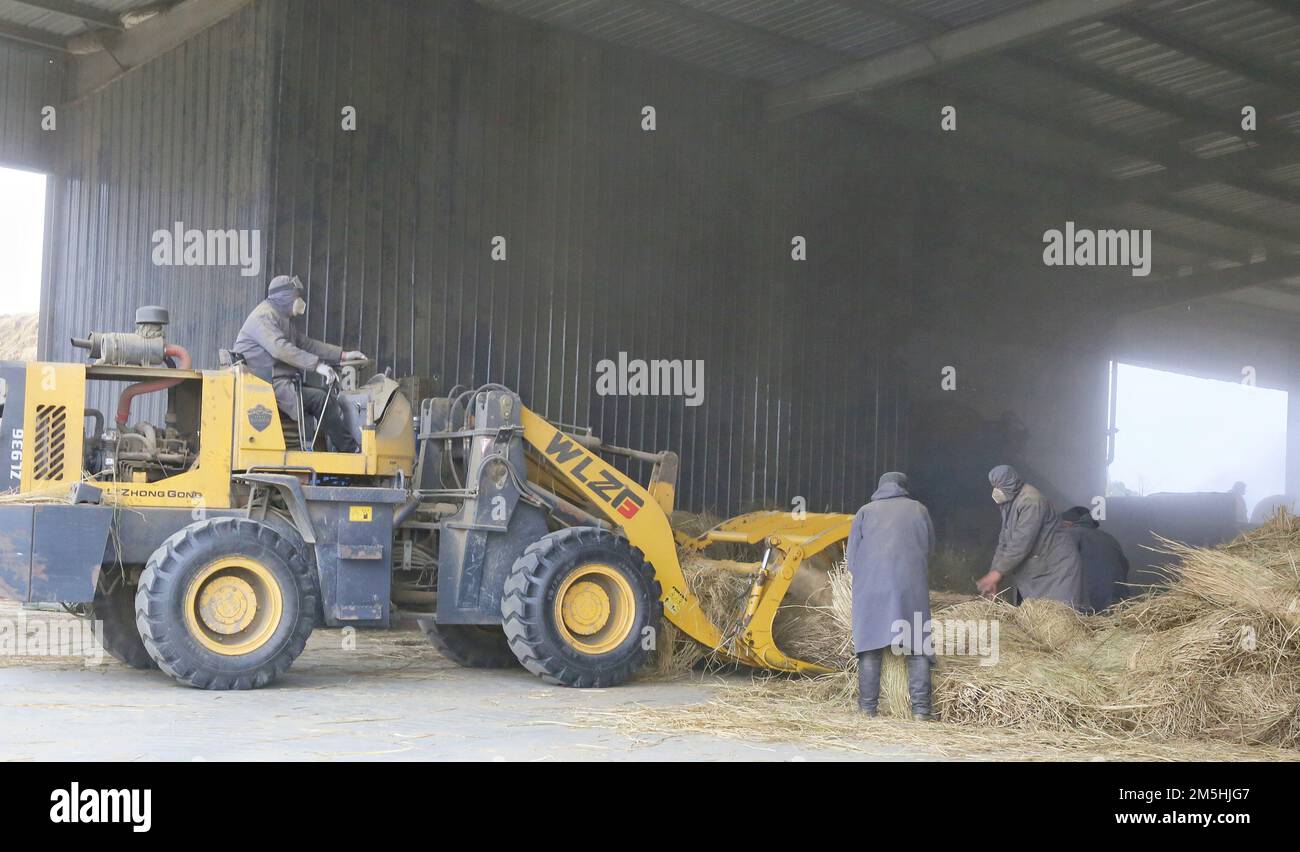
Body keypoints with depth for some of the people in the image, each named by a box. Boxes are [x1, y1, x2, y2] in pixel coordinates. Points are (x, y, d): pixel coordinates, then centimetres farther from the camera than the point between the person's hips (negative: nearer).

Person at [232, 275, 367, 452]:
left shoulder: (284, 320, 23)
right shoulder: (264, 316, -11)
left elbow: (307, 344, 23)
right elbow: (280, 349, -26)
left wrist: (343, 355, 12)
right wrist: (317, 365, -31)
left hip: (281, 382, 10)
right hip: (267, 384, -10)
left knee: (333, 398, -1)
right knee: (320, 399, -20)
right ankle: (351, 450, -16)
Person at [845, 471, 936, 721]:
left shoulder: (865, 512, 12)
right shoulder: (918, 510, 14)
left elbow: (852, 556, 9)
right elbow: (930, 548, 17)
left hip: (871, 586, 0)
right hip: (912, 586, 0)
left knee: (871, 645, 5)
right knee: (917, 646, 3)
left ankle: (868, 705, 3)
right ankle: (920, 707, -3)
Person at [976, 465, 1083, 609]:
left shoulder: (1031, 501, -20)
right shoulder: (1009, 503, 9)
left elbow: (1021, 543, -26)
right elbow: (1004, 542, 8)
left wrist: (996, 573, -25)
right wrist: (993, 574, -1)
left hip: (1055, 568, -9)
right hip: (1034, 570, 9)